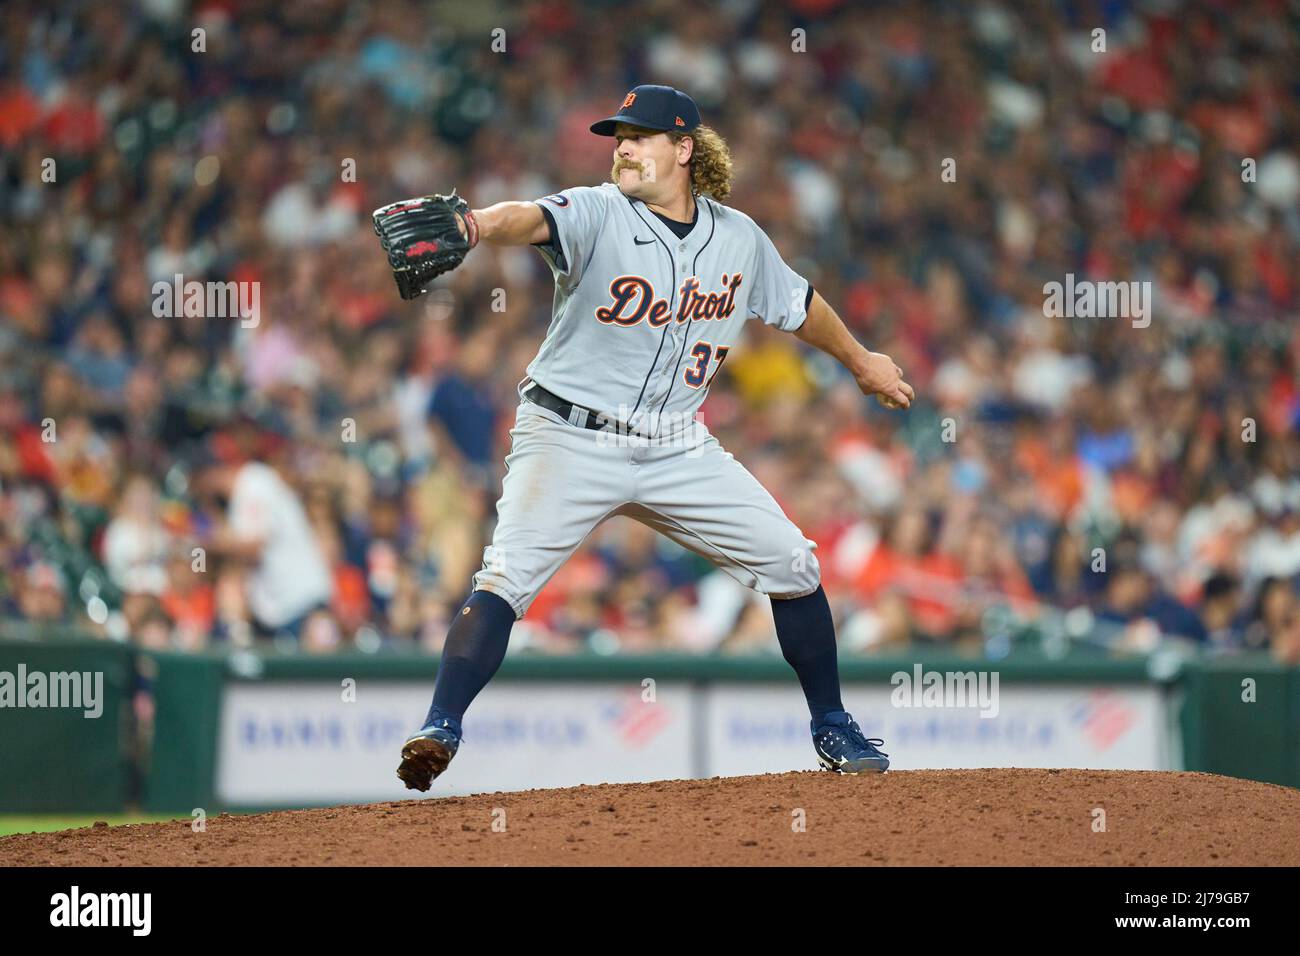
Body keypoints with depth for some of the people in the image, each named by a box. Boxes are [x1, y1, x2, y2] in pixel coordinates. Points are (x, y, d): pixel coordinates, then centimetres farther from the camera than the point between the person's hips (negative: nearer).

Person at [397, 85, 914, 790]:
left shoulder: (739, 238, 2)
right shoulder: (596, 215, -13)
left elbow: (795, 302, 21)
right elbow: (535, 220, -36)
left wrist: (859, 361, 36)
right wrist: (481, 224, -59)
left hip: (677, 449, 4)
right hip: (571, 438, -4)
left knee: (791, 565, 4)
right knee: (506, 576, -22)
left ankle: (831, 729, 22)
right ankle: (440, 731, -23)